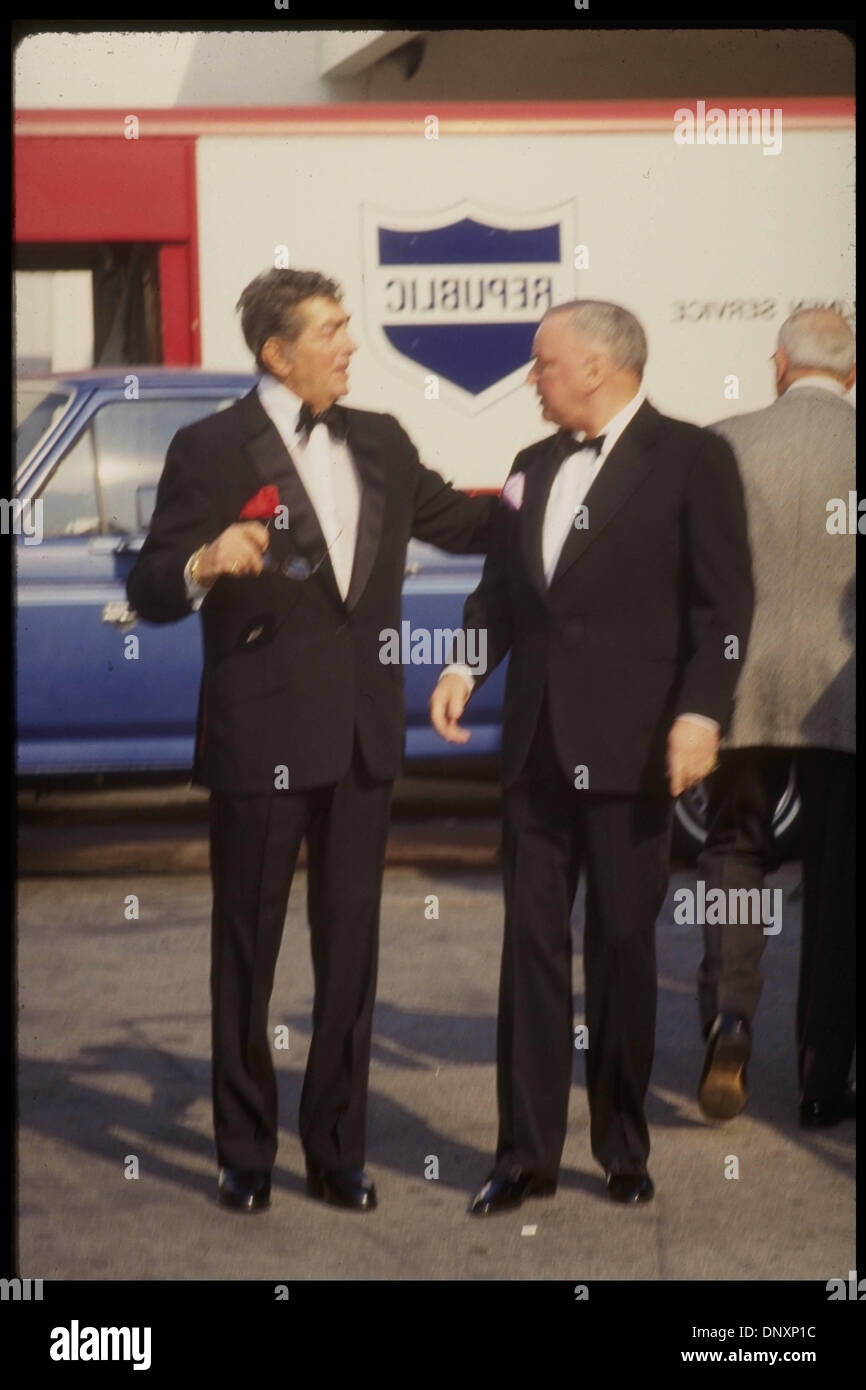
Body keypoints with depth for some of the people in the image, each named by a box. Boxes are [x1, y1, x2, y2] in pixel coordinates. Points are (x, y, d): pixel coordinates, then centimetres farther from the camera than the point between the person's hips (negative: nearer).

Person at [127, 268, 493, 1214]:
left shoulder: (378, 443, 11)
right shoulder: (211, 451, -6)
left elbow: (458, 521, 21)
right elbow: (150, 593, -8)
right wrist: (205, 565, -29)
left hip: (360, 737, 5)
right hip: (259, 737, -5)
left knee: (351, 951, 9)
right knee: (246, 950, 5)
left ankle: (337, 1152, 18)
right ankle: (245, 1156, 15)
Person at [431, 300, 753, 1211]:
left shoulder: (689, 459, -4)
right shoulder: (532, 468, 15)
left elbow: (722, 600, -9)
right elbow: (501, 587, 17)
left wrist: (701, 710, -18)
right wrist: (466, 665, -1)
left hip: (629, 747, -5)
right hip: (537, 743, 5)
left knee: (623, 944, 3)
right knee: (530, 943, 4)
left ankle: (623, 1148, 15)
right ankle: (526, 1153, 8)